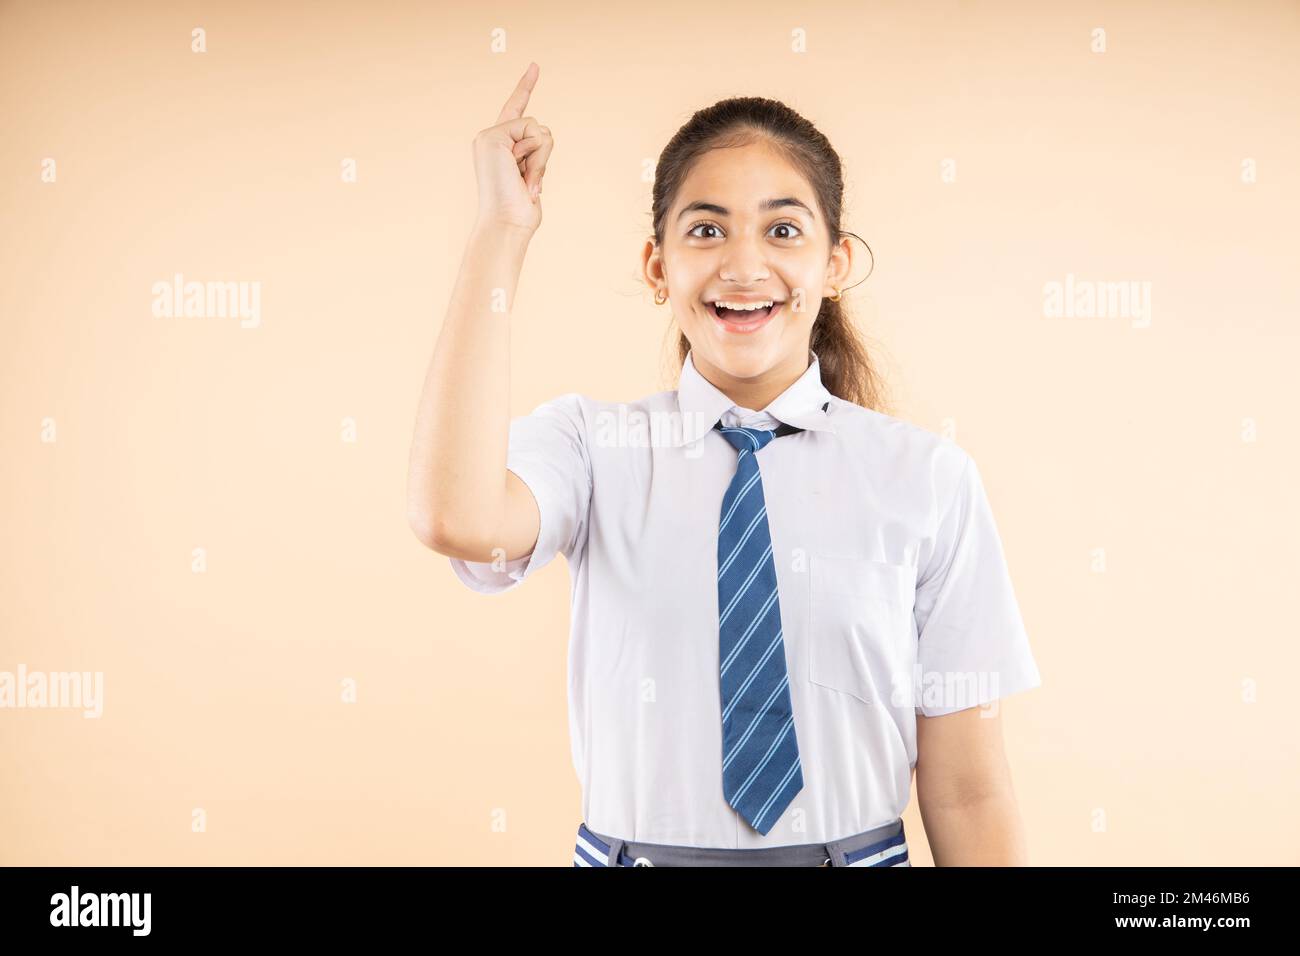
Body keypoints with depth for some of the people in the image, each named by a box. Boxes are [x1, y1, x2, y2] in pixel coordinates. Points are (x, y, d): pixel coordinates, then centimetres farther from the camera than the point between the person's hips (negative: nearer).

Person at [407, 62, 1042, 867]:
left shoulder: (928, 479, -8)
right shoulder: (591, 444, -7)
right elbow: (458, 521, -29)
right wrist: (503, 231, -23)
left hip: (860, 850, 0)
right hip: (631, 849, 1)